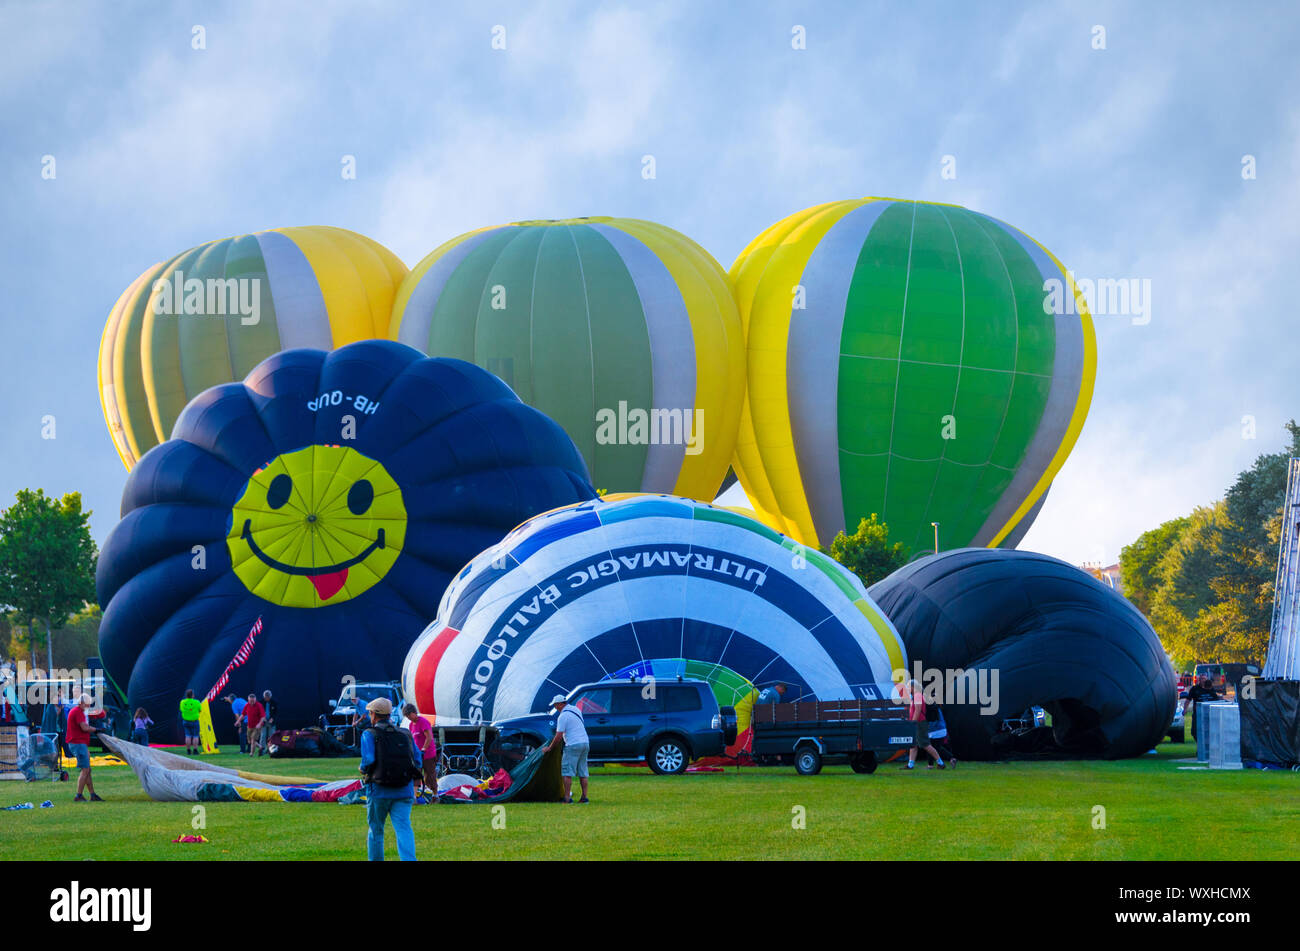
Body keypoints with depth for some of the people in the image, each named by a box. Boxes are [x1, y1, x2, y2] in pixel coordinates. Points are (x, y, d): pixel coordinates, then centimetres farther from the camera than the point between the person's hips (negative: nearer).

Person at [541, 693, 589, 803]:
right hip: (585, 743, 8)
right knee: (582, 772, 11)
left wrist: (549, 748, -1)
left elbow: (558, 736, -13)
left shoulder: (563, 716, -12)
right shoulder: (576, 710, 13)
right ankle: (584, 797, 9)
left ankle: (567, 798, -11)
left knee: (567, 772, -5)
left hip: (573, 745, -8)